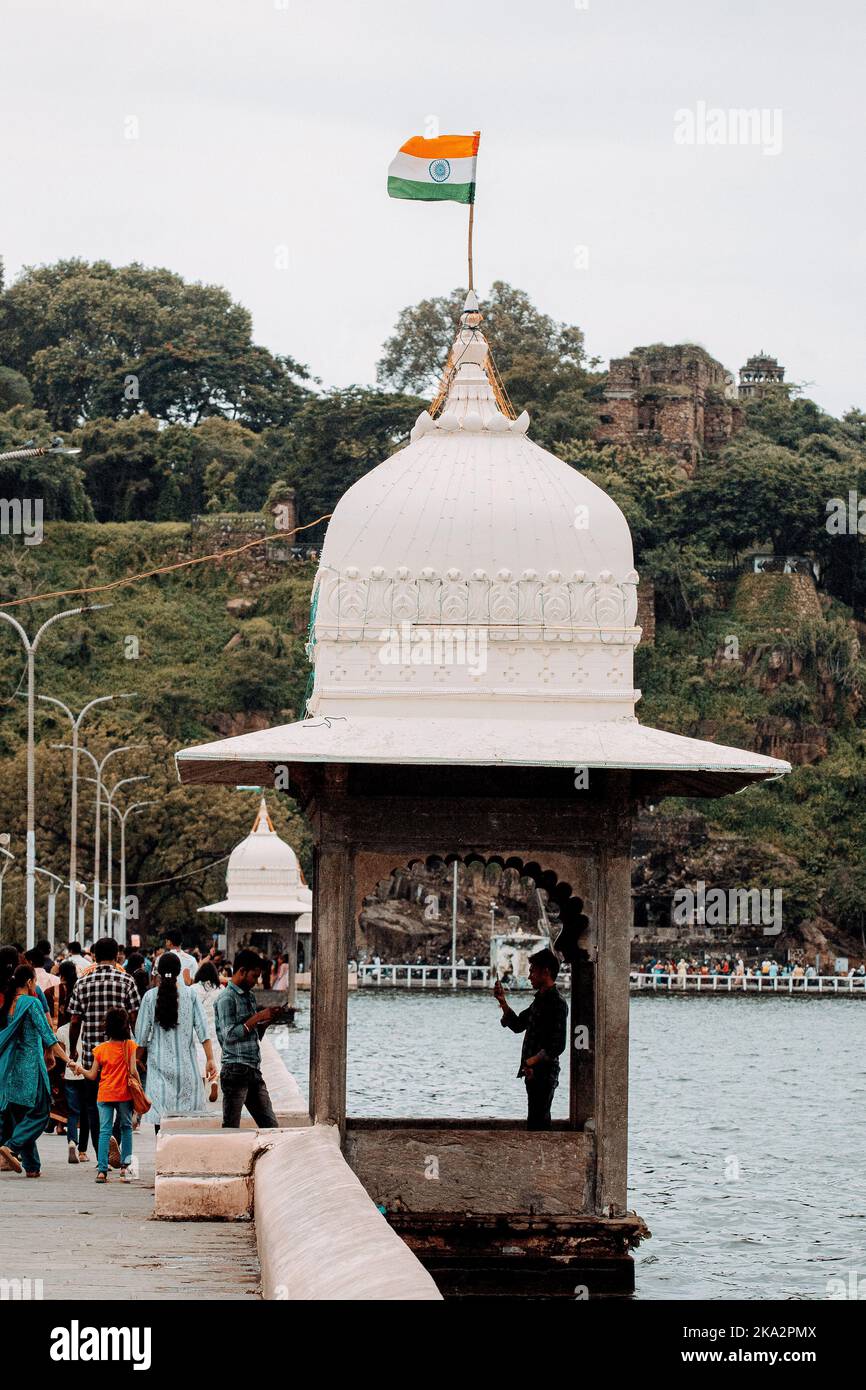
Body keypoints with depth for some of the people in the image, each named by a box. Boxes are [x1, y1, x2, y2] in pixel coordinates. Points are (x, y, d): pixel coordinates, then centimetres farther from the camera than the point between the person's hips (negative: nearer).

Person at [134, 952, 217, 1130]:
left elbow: (141, 1037, 0)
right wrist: (210, 1060, -2)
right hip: (186, 1066, 0)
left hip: (159, 1065, 0)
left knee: (160, 1115, -3)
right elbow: (202, 1030, -5)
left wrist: (139, 1060, 12)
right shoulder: (190, 995, -2)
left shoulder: (150, 997, -3)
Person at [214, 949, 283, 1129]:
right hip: (235, 1071, -8)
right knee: (231, 1128, -4)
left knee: (270, 1126, 4)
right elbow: (229, 1036, -17)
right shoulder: (227, 998, -8)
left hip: (254, 1072, 8)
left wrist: (267, 1021, 4)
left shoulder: (250, 996, 18)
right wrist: (257, 1018, -16)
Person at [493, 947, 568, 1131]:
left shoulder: (557, 1004, -15)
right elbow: (518, 1025, 24)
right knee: (540, 1122, 14)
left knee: (536, 1123, -11)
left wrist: (531, 1062, -22)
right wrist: (503, 1002, 13)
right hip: (533, 1073, 10)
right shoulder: (540, 999, 15)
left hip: (544, 1073, -10)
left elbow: (557, 1046, -21)